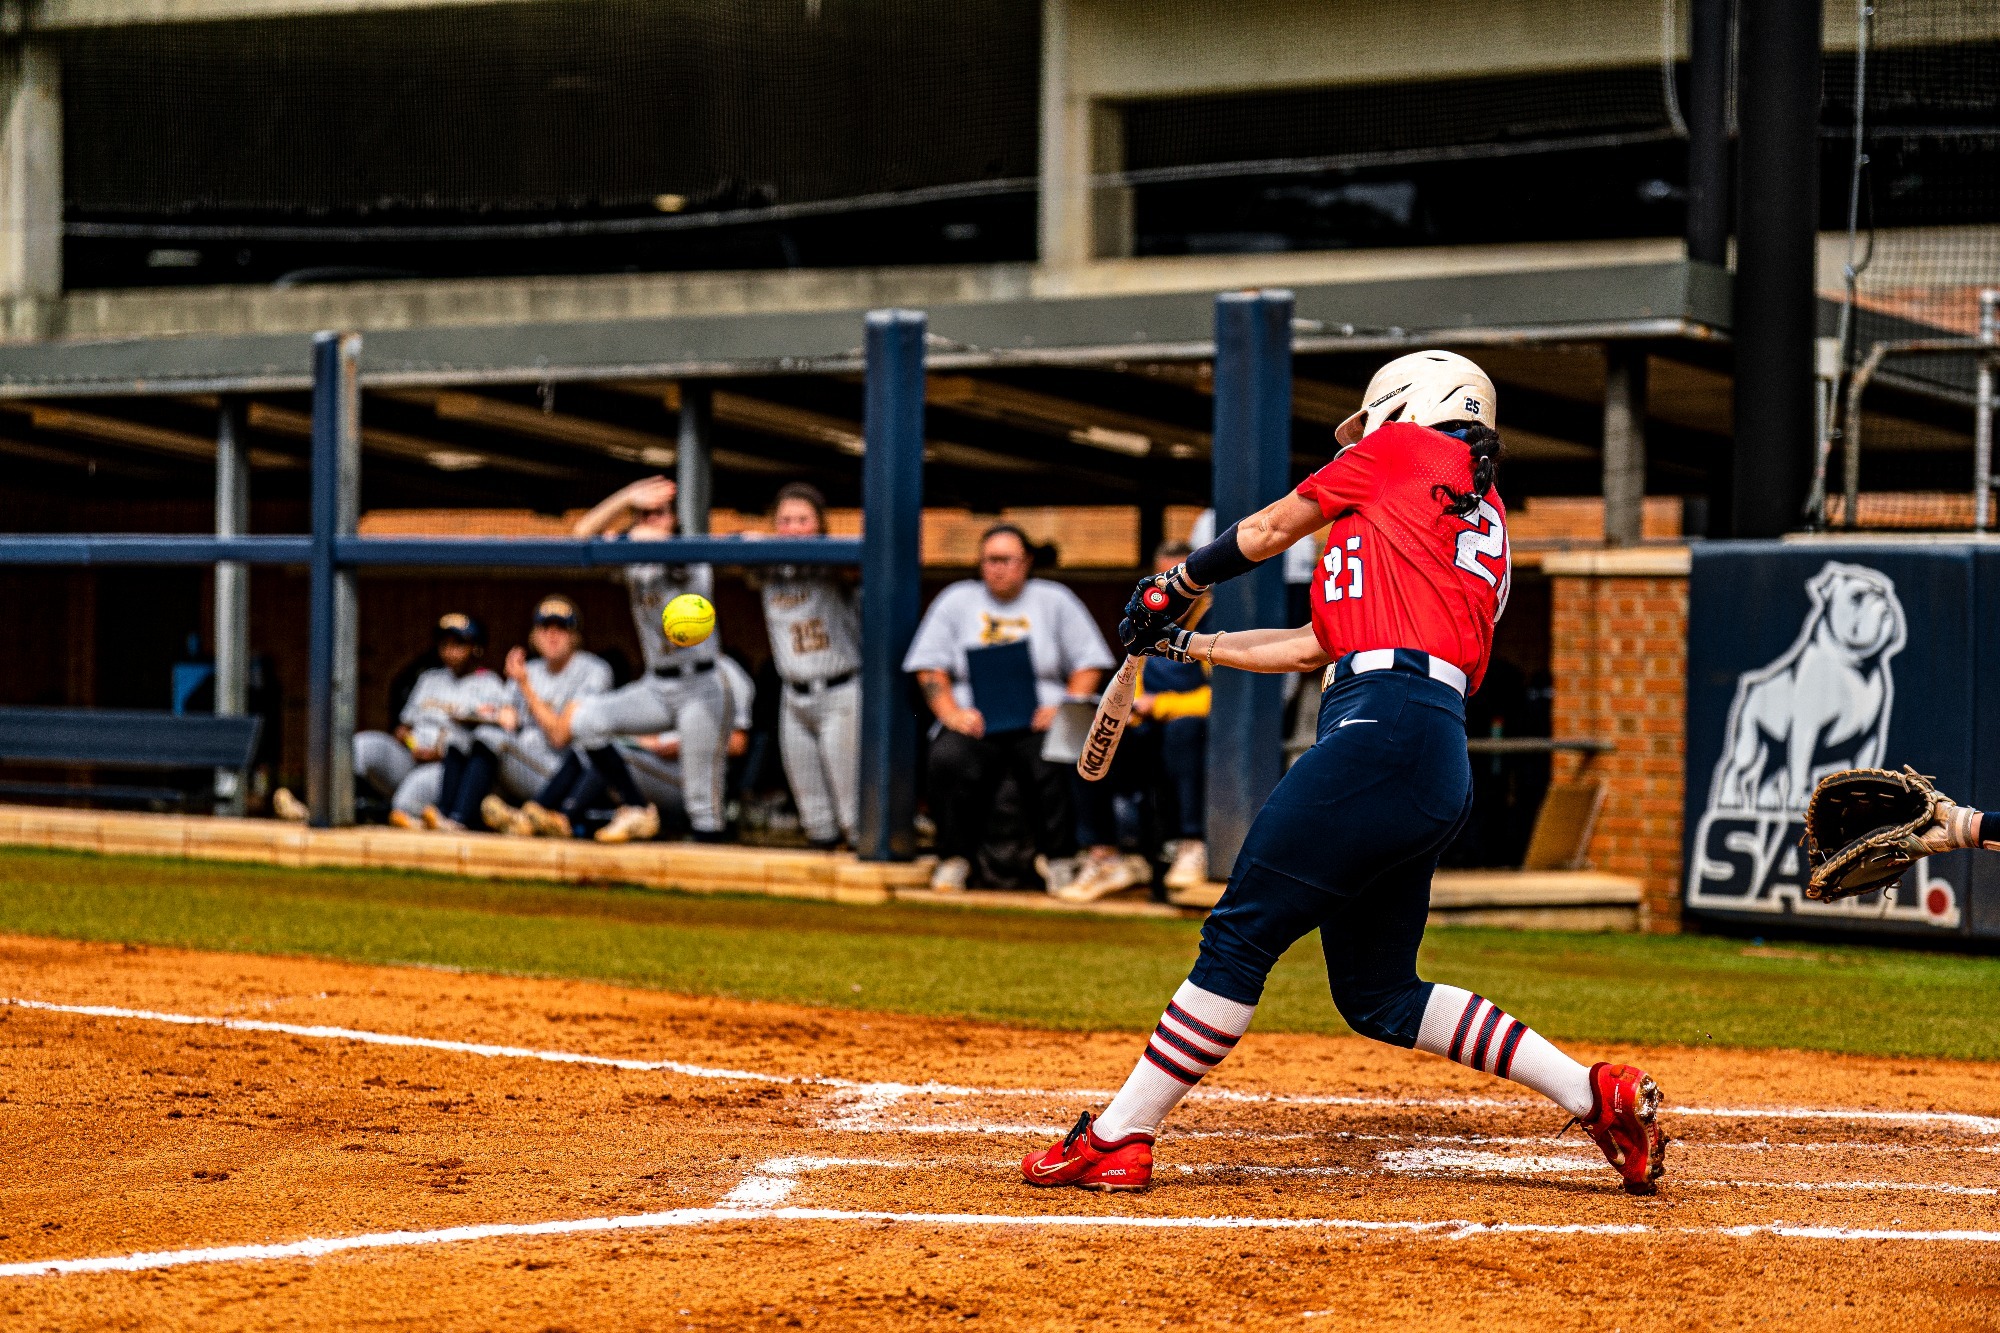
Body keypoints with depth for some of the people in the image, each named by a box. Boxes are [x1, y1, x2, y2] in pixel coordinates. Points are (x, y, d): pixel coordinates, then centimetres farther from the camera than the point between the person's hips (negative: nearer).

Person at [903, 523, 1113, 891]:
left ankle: (1058, 859, -16)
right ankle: (955, 858, -14)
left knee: (1056, 764, -34)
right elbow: (929, 667, 9)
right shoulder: (956, 600, 15)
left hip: (1039, 721, -1)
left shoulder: (1055, 600, 15)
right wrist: (952, 714, -8)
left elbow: (1089, 665, 10)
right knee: (949, 760, -32)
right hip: (975, 719, 1)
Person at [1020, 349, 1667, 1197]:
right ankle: (1600, 1095, 11)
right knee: (1376, 995, 13)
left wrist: (1177, 582, 35)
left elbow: (1265, 533, 17)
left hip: (1384, 728, -9)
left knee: (1240, 937, -7)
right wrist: (1187, 645, 38)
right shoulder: (1482, 524, 30)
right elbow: (1318, 647, 31)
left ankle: (1117, 1139, -6)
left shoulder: (1407, 446, 10)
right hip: (1441, 768, 9)